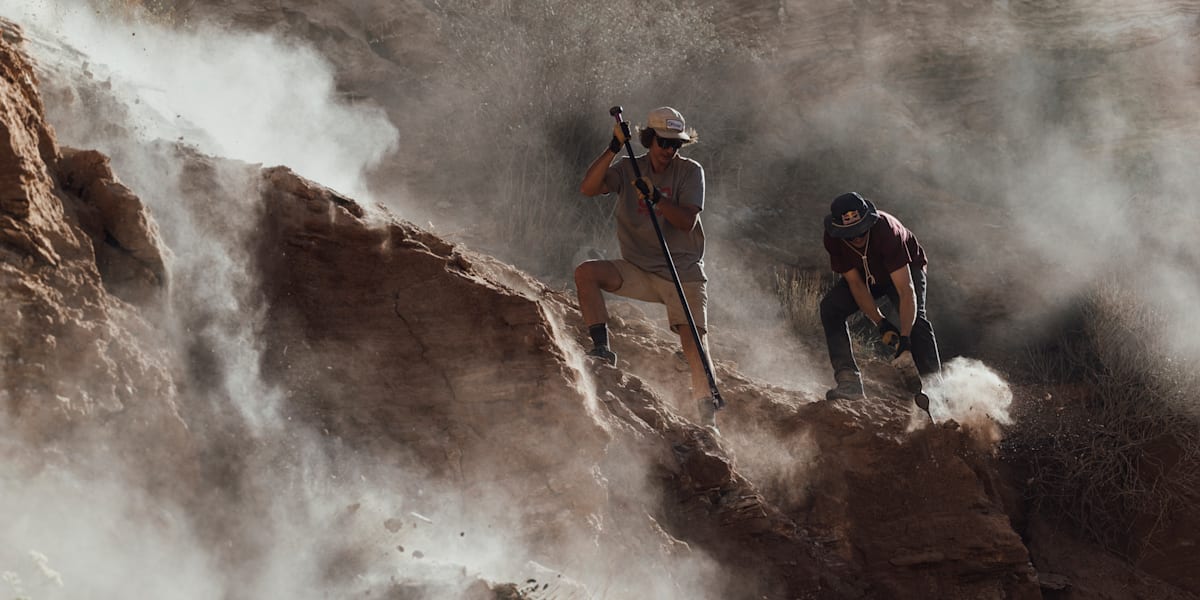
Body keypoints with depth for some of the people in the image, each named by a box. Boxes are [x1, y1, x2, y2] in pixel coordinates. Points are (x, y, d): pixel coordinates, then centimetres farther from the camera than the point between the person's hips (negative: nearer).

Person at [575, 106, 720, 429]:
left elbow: (687, 221, -15)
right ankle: (602, 347, -17)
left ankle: (708, 415, -17)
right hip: (638, 271, 3)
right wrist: (613, 148, -22)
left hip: (683, 272, -3)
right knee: (586, 272, -19)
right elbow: (588, 188, -14)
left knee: (693, 339, -18)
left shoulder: (690, 171, -2)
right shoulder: (629, 169, 3)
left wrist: (656, 198, -30)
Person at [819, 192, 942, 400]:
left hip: (905, 268, -4)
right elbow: (855, 283, -20)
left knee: (914, 317, -29)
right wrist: (880, 323, -28)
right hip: (864, 274, 4)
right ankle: (848, 379, -19)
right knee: (830, 307, -18)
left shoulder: (886, 231, -41)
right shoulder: (833, 239, -29)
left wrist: (905, 339, -50)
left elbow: (906, 290, -43)